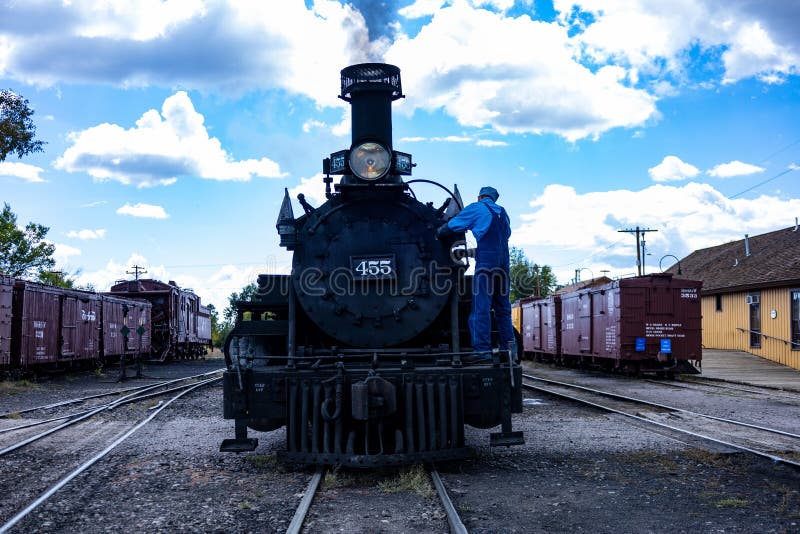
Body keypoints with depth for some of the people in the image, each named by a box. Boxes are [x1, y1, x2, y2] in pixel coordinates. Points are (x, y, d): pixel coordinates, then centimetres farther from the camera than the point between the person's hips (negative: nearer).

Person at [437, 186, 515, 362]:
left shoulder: (476, 208, 4)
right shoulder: (502, 213, 22)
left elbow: (450, 227, 2)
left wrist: (438, 233, 21)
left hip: (486, 261, -6)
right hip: (504, 261, 6)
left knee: (481, 307, -9)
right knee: (503, 308, 11)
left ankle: (482, 350, -16)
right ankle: (509, 349, 11)